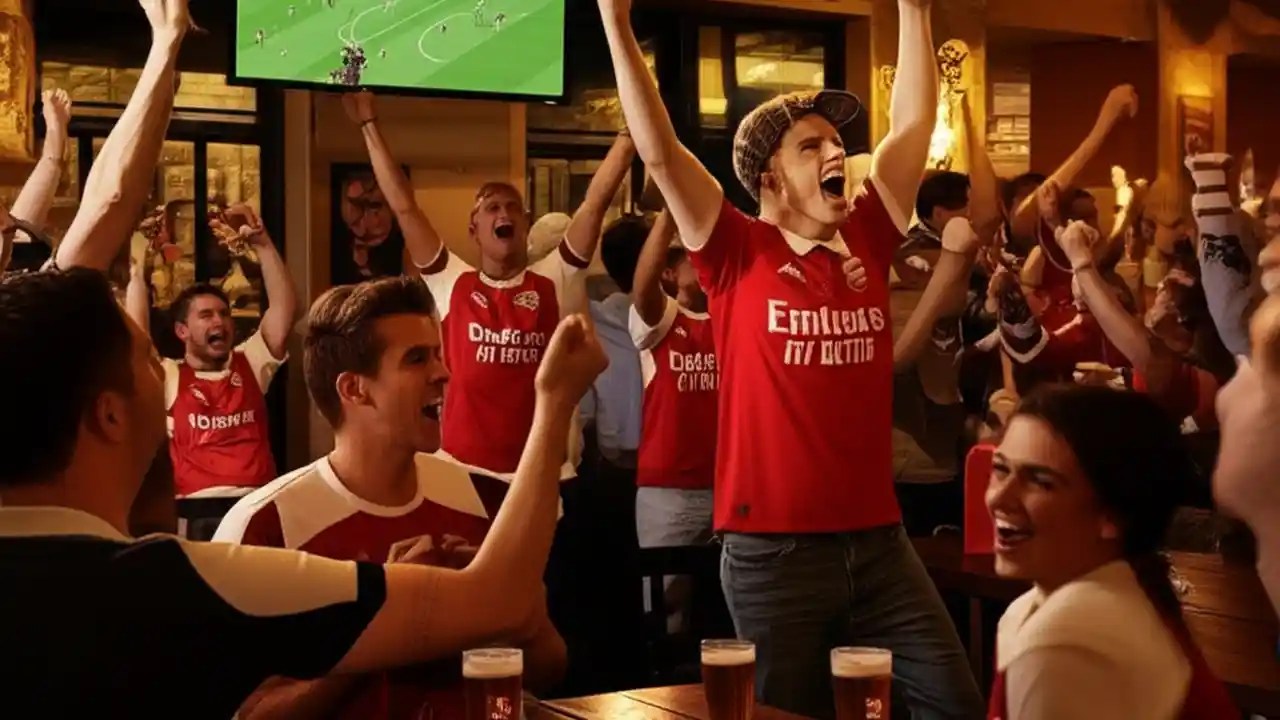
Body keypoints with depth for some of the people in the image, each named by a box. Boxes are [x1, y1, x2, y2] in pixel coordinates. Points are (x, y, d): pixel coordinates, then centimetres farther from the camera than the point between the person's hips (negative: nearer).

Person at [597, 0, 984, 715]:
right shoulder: (740, 255, -4)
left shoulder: (867, 242, 8)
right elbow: (660, 150, -11)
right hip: (774, 550, -4)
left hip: (879, 540, 4)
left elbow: (914, 125, 11)